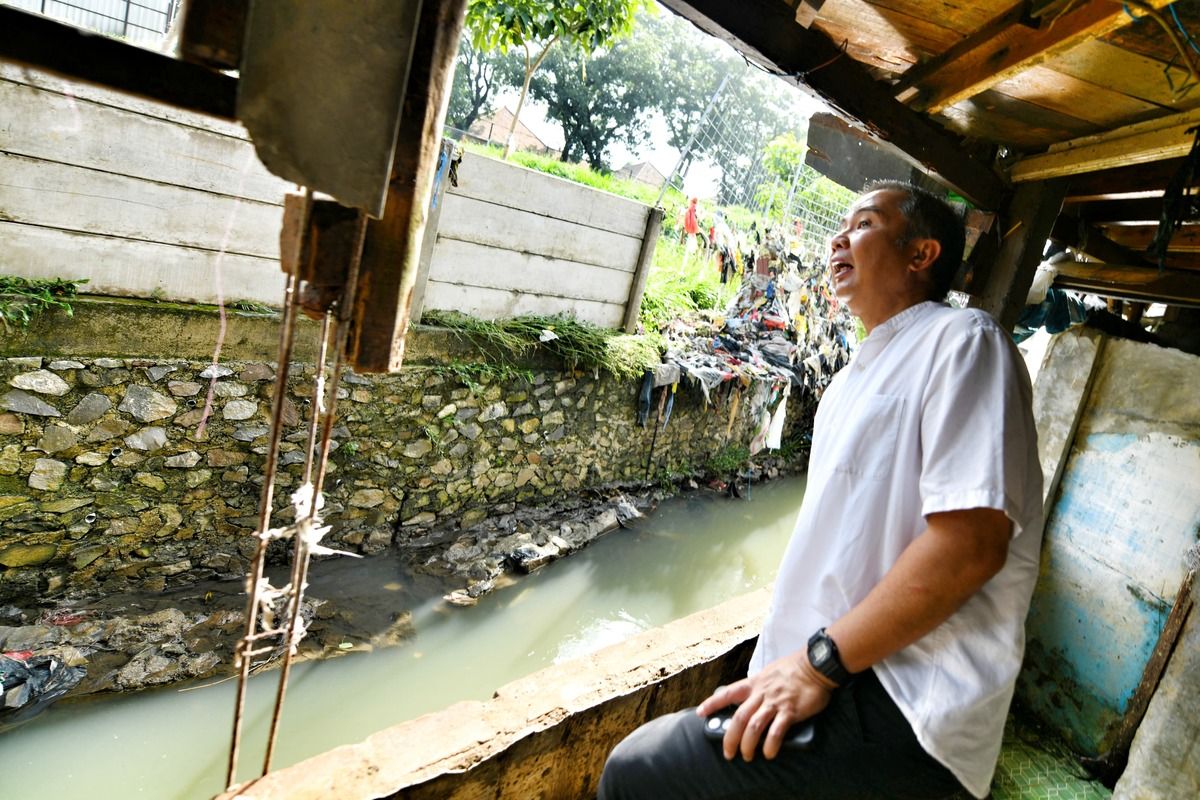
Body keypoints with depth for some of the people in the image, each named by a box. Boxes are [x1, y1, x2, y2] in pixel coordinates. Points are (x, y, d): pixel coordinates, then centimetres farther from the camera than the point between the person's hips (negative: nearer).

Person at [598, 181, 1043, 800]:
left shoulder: (961, 338, -10)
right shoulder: (857, 376, 20)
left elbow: (971, 542, -22)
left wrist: (820, 661, -17)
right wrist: (793, 660, 14)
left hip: (904, 711, -8)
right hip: (826, 675, 9)